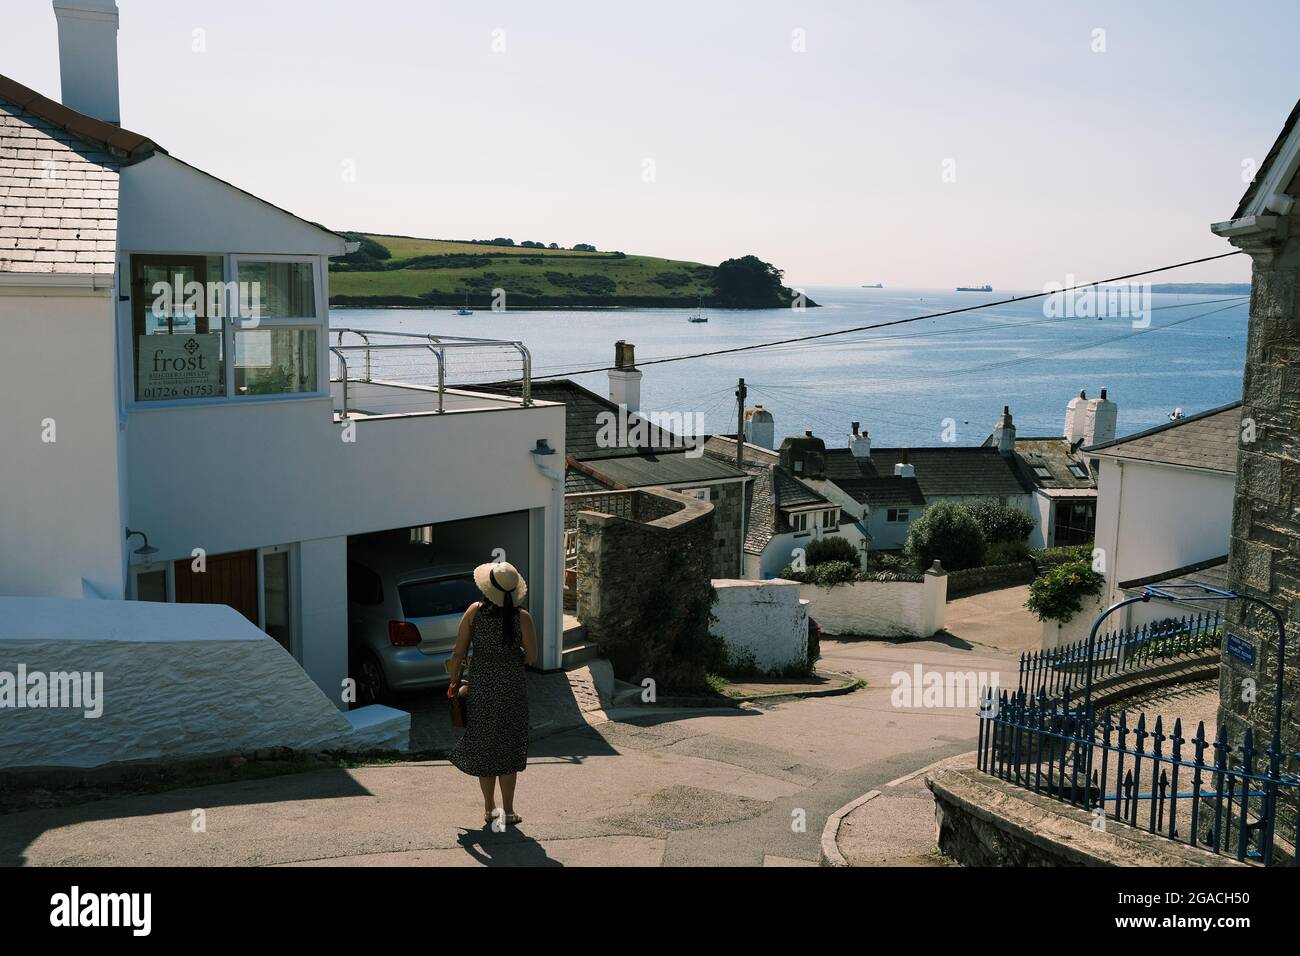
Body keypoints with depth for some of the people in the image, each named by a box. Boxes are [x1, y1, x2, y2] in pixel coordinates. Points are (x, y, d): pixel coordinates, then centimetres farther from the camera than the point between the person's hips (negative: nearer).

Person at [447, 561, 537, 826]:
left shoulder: (474, 612, -6)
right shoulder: (522, 617, -10)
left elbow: (459, 652, -5)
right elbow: (531, 655, -9)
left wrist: (454, 681, 7)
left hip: (480, 688, 2)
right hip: (511, 689, -2)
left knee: (484, 746, 14)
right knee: (508, 748, 9)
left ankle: (489, 808, 24)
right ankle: (508, 811, 12)